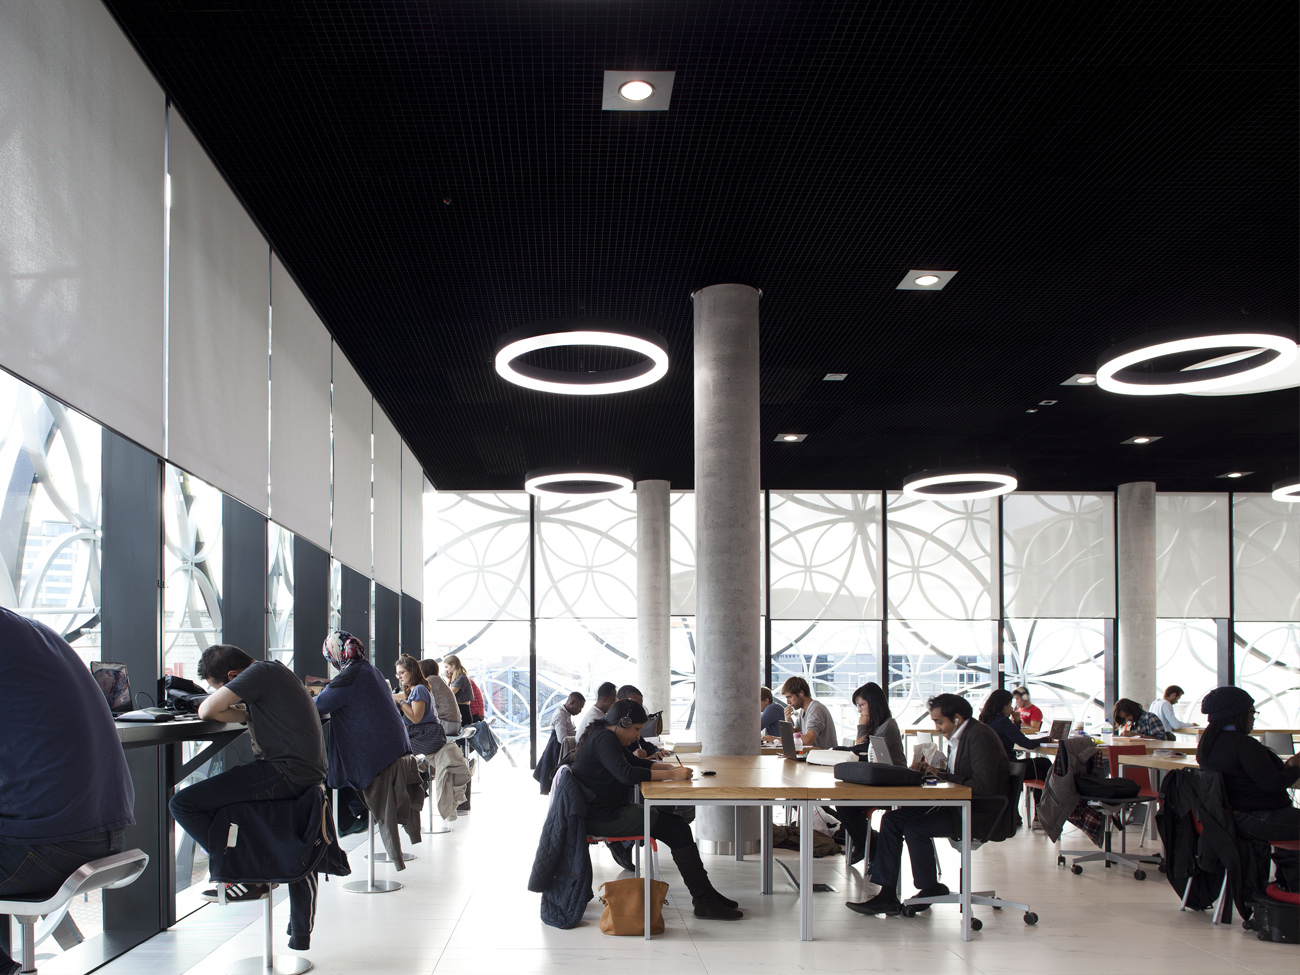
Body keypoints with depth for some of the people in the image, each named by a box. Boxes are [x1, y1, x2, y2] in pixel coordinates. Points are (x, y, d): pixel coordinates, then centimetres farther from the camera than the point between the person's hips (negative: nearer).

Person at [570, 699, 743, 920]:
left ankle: (705, 894, 3)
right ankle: (704, 902, -11)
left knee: (678, 823, 4)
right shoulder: (603, 739, -16)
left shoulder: (606, 738, 17)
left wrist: (669, 766, 7)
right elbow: (626, 774, -28)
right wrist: (671, 774, -24)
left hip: (612, 810, 11)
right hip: (601, 817, -11)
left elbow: (636, 762, 24)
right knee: (677, 830, -15)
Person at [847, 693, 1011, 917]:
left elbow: (984, 785, -25)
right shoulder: (957, 737, 13)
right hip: (961, 806, 10)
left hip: (982, 814, -10)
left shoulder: (980, 737, -17)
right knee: (891, 820, -3)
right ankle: (887, 895, -3)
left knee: (915, 829, -24)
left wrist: (942, 776, -17)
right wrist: (934, 771, 1)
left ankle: (930, 888, 1)